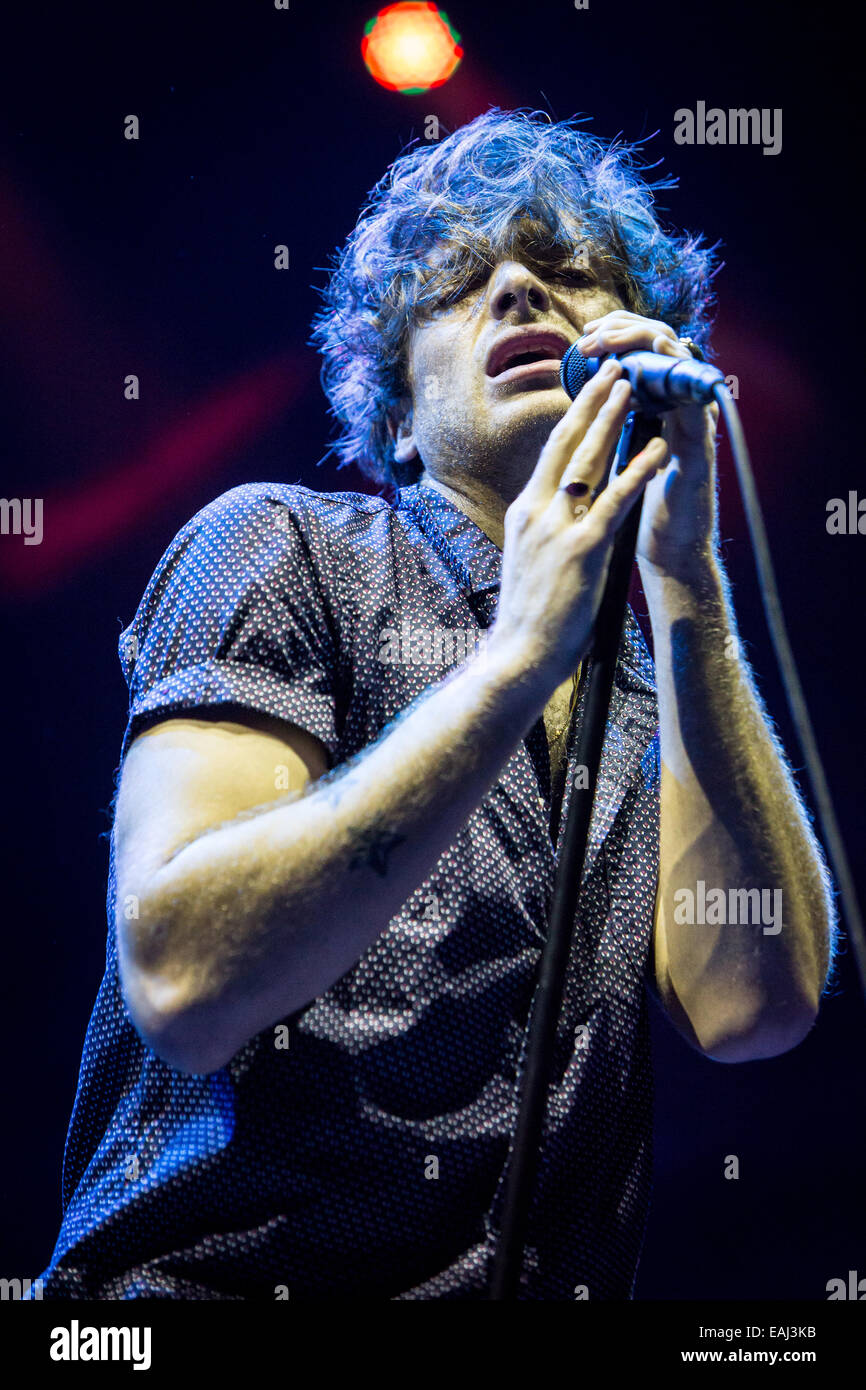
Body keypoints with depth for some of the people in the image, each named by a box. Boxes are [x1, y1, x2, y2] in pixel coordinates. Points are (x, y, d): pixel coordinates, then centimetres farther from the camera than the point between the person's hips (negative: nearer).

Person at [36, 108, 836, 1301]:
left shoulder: (662, 708, 12)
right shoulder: (286, 548, 0)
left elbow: (754, 1007, -6)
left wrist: (685, 579, -9)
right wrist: (520, 657, -18)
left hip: (553, 1275, 5)